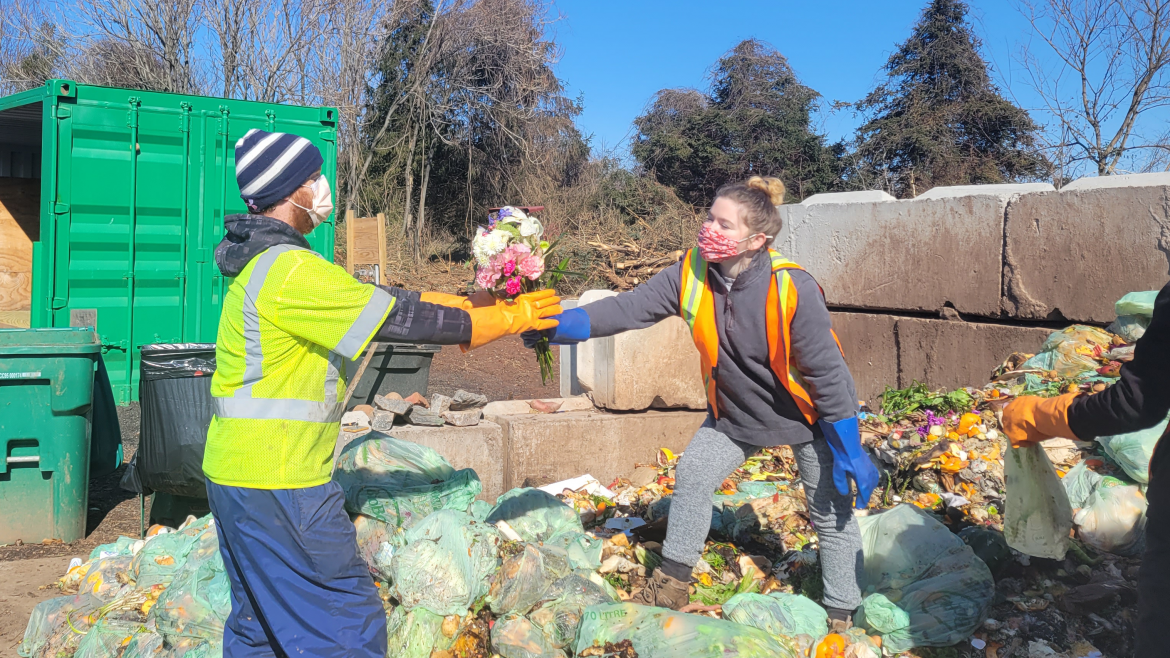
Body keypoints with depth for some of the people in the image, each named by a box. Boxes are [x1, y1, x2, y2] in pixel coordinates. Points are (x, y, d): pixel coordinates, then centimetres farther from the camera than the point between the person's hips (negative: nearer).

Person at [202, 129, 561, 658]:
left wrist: (472, 306, 9)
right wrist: (508, 319, -8)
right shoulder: (290, 270, -20)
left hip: (237, 474, 10)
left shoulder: (263, 261, 12)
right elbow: (398, 317, -18)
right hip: (276, 481, -10)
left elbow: (376, 299, 11)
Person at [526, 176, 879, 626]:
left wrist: (850, 452, -19)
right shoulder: (692, 274, -17)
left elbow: (827, 372, -25)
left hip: (805, 416, -4)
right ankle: (672, 584, 20)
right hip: (736, 413, 5)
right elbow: (629, 308, -21)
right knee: (692, 476, 2)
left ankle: (842, 618, 22)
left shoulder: (791, 288, -31)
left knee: (832, 512, 4)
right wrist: (557, 325, -35)